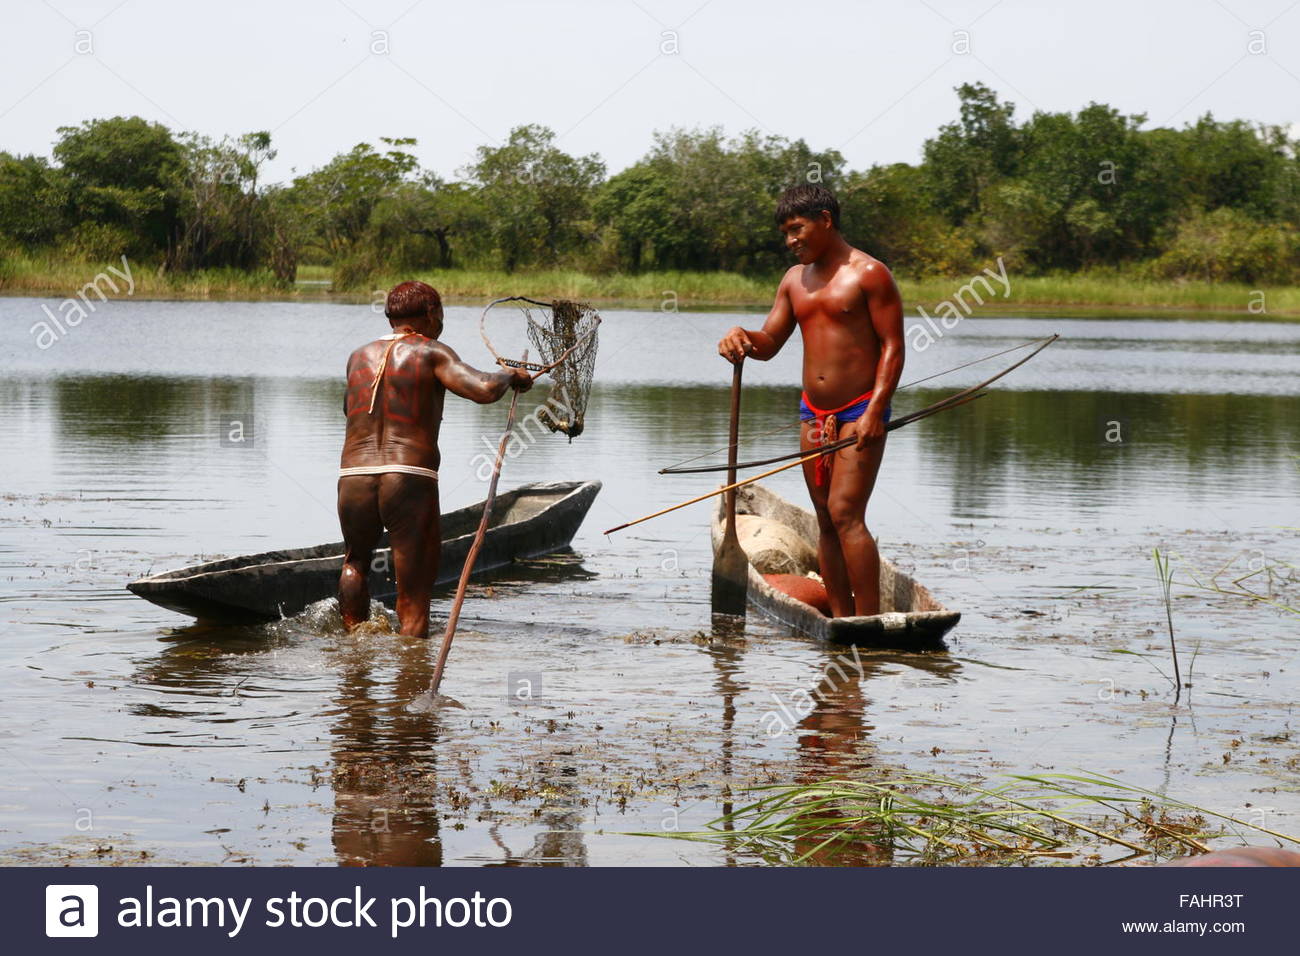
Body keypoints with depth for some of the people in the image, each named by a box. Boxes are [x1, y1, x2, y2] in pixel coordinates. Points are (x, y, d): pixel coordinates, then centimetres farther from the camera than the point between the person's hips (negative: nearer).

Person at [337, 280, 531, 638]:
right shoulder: (430, 353, 2)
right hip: (411, 483, -4)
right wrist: (510, 375, 9)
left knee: (356, 560, 32)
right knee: (414, 601, 2)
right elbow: (484, 390, -12)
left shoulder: (358, 357, 17)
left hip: (352, 479, 4)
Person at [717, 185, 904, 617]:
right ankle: (841, 620, 10)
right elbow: (769, 343, 15)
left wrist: (875, 411, -20)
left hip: (860, 413, -7)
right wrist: (741, 337, -10)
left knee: (845, 514, -16)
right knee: (826, 521, 6)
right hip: (814, 414, 7)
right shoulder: (795, 279, 14)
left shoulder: (869, 273, -7)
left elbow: (893, 346, -11)